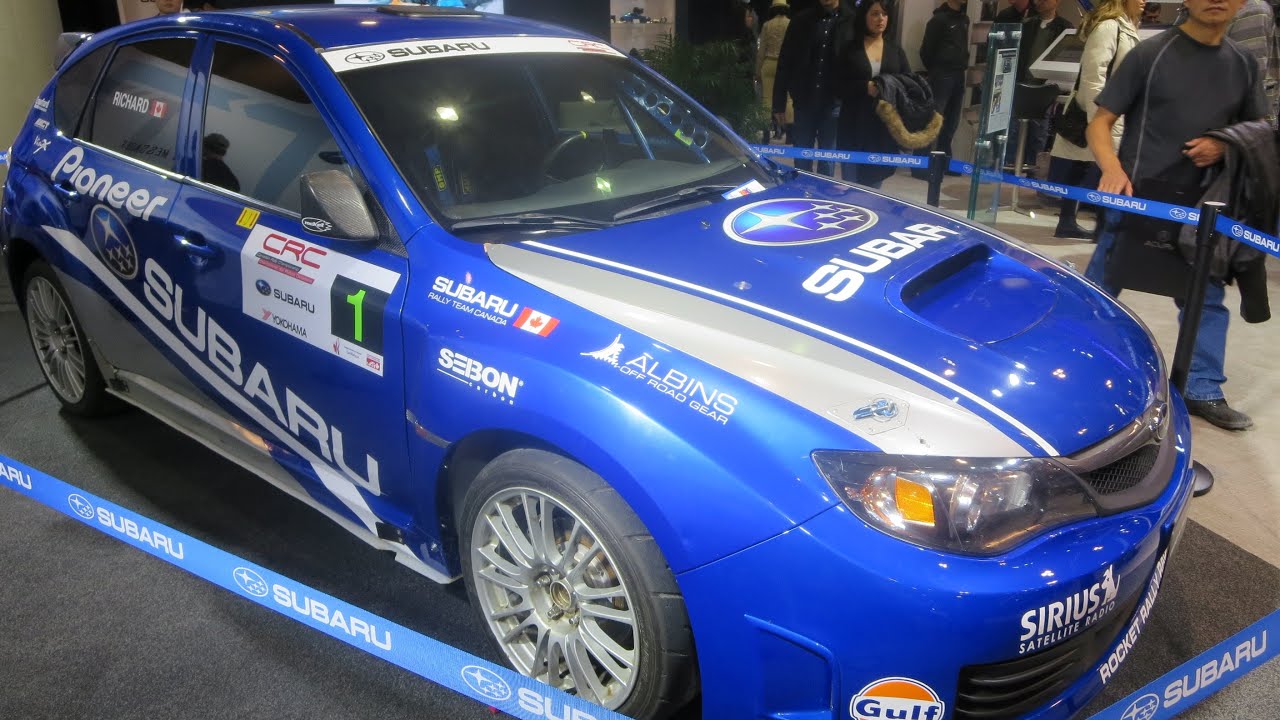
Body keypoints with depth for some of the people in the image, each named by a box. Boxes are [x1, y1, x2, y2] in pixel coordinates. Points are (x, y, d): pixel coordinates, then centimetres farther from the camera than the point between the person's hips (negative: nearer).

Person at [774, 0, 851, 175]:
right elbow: (785, 63, 5)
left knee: (827, 159, 6)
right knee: (801, 159, 8)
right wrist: (779, 103, 1)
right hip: (804, 102, 2)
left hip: (834, 104, -1)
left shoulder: (850, 22, 0)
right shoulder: (801, 21, 5)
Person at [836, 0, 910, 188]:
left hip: (885, 127, 3)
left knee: (874, 184, 9)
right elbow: (838, 86, -5)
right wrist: (865, 88, -19)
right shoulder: (850, 48, 1)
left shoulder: (895, 49, 11)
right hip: (855, 126, -2)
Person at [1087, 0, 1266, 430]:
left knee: (1207, 298, 10)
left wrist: (1225, 145, -6)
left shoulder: (1244, 64, 8)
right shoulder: (1150, 54, -7)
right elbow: (1100, 122, -8)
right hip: (1137, 199, -5)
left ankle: (1204, 391, 23)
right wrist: (1111, 168, -27)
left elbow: (1259, 130, 18)